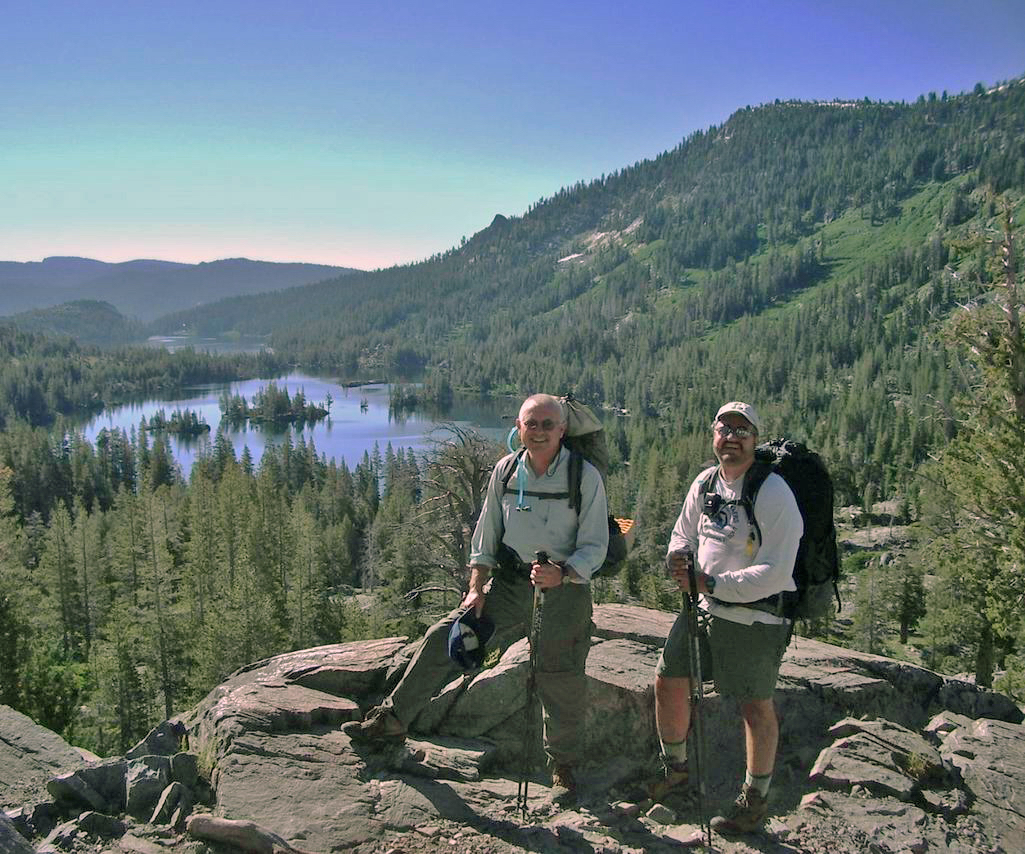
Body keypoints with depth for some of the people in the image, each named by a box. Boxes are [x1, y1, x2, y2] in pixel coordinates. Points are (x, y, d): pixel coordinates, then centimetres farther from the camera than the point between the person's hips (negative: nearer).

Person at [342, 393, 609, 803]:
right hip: (511, 582, 3)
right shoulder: (505, 470, 0)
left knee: (562, 683, 2)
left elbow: (595, 546, -9)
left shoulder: (585, 477, -10)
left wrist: (562, 574, -27)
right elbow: (486, 535, 7)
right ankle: (392, 719, 14)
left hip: (565, 586, -3)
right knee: (445, 638, -2)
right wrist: (477, 588, 0)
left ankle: (564, 768, 25)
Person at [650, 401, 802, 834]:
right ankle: (674, 767, 36)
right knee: (667, 681, 12)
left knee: (756, 705, 4)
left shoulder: (773, 493, -18)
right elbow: (683, 534, 18)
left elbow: (776, 573, -22)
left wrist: (714, 584, -24)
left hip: (755, 615, -7)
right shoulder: (704, 483, 4)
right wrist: (679, 556, -6)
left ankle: (756, 798, 25)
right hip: (703, 604, 7)